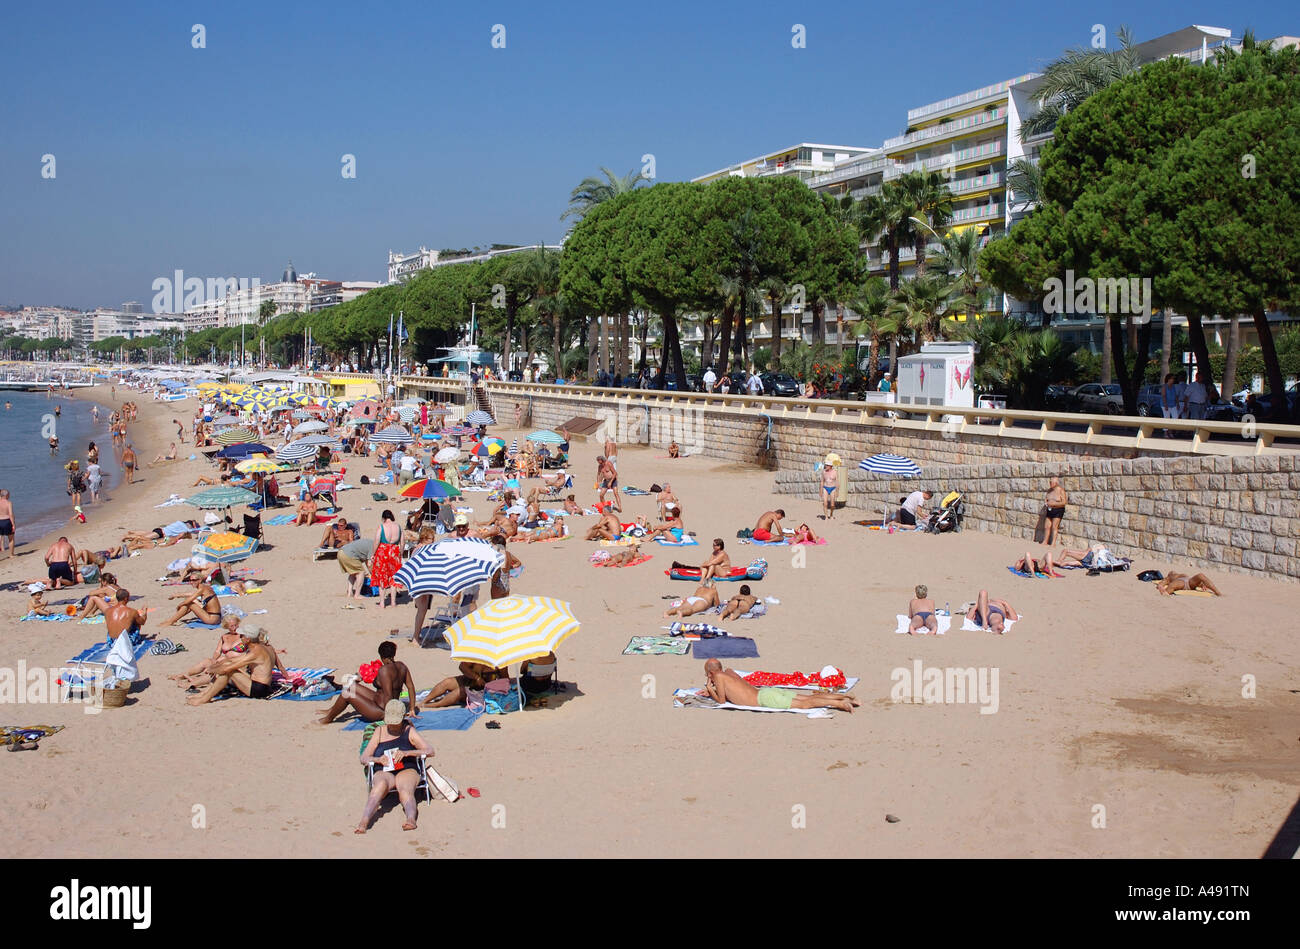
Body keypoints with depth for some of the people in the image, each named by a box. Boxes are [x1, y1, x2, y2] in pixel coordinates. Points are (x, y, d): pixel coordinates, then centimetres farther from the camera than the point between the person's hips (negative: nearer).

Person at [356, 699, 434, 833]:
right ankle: (364, 822, -56)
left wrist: (406, 753, -14)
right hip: (383, 772, 0)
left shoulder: (409, 731, 12)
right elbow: (363, 758, 14)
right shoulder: (379, 732, 18)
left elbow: (430, 752, 1)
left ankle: (411, 819, -64)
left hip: (407, 770, 0)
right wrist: (377, 759, -10)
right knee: (381, 784, -37)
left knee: (405, 790, -36)